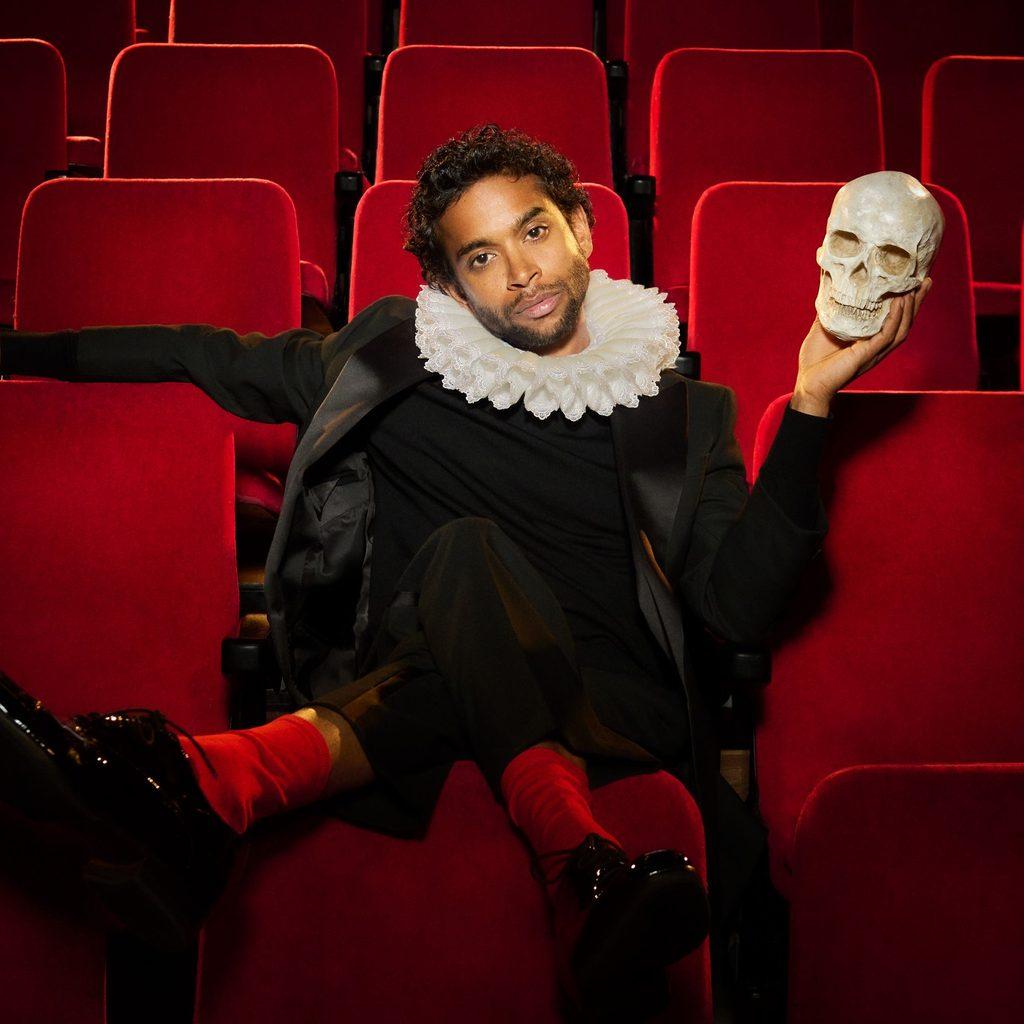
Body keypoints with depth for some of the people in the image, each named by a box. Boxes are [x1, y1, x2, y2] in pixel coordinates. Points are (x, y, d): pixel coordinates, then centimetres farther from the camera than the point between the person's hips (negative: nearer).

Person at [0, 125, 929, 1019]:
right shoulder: (395, 360, 16)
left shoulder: (678, 415, 12)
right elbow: (219, 359, 26)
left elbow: (739, 606, 0)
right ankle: (577, 856, -58)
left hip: (613, 710, -1)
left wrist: (810, 401, -7)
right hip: (412, 675, 1)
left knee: (467, 554, -32)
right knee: (468, 547, -32)